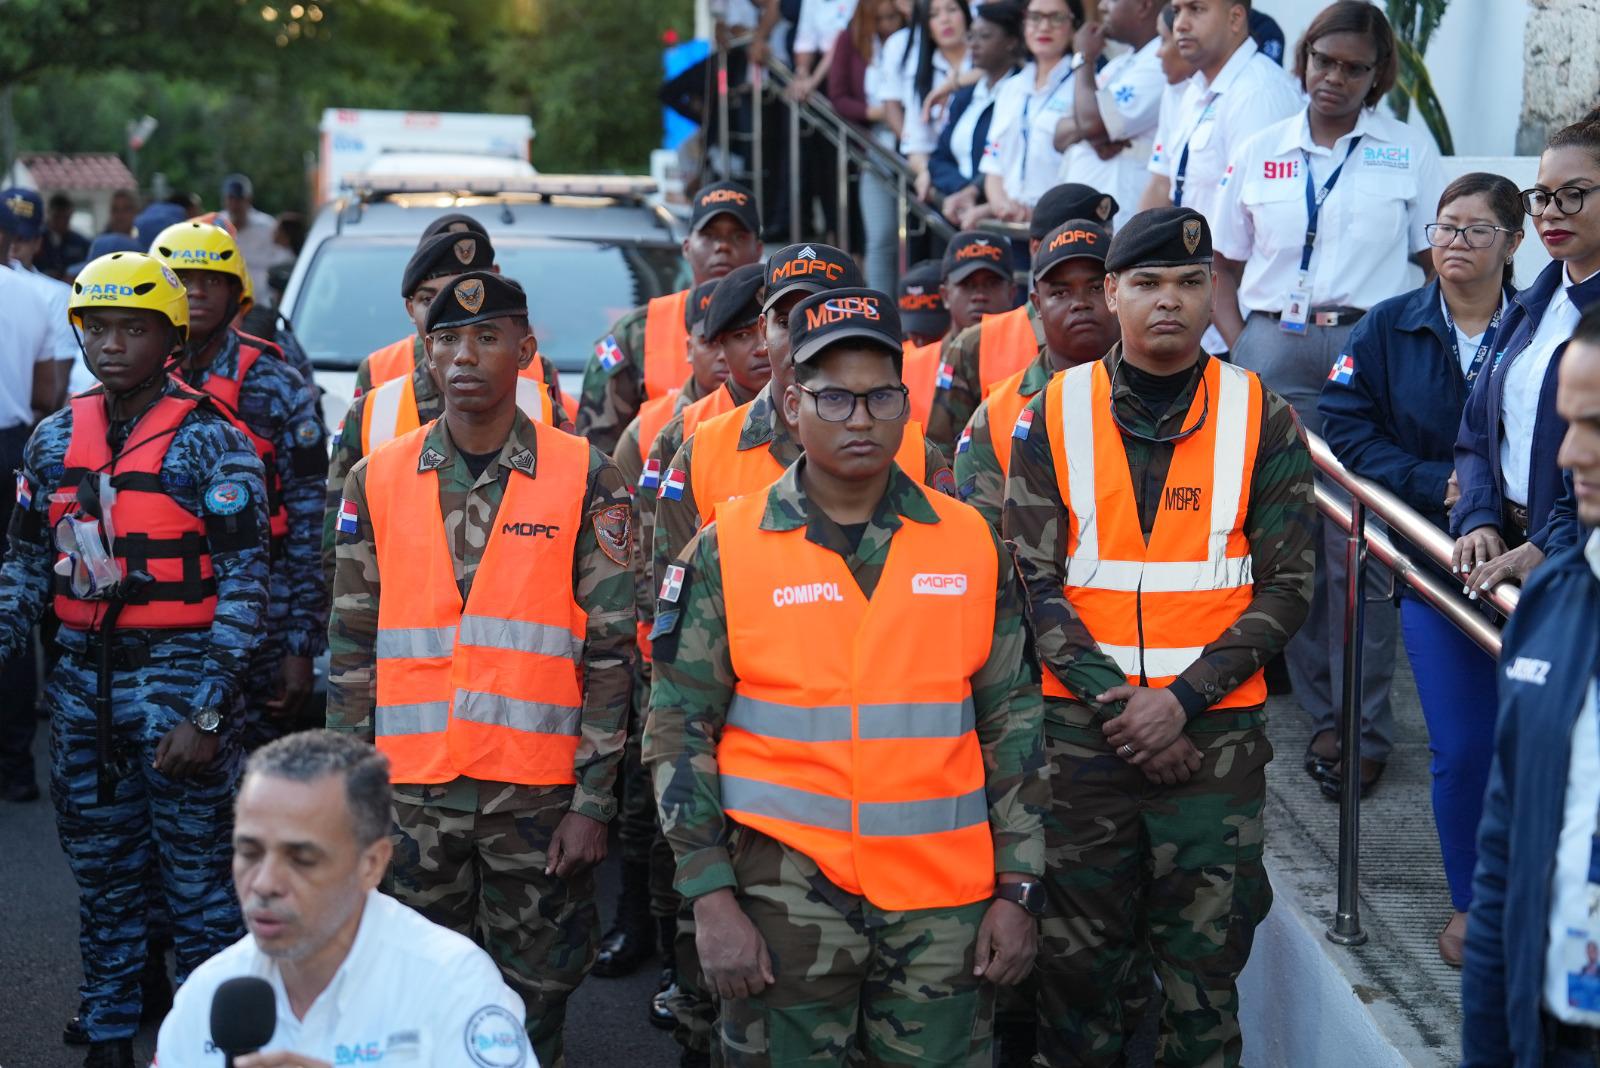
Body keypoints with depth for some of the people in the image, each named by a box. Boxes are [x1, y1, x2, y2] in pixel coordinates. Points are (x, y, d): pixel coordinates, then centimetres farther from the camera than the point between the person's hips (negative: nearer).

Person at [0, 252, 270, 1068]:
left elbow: (243, 586, -11)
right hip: (83, 682, 5)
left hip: (177, 677, -5)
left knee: (198, 881, -1)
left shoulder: (211, 443, -9)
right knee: (100, 878, 14)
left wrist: (207, 715, -16)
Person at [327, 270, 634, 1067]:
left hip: (536, 791, -2)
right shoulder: (378, 480, 6)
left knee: (533, 1002, 5)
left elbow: (610, 651, -1)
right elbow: (352, 646, 9)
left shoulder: (586, 480, -1)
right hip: (411, 791, 2)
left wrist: (593, 801, -6)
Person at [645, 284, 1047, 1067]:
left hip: (945, 902, 2)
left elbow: (1012, 722, 9)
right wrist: (711, 899, -6)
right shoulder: (727, 549, -2)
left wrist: (1016, 890, 4)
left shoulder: (969, 543, 5)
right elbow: (679, 730, 0)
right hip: (787, 893, -2)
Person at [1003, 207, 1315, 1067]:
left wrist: (1184, 699, -11)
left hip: (1215, 731, 0)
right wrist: (1115, 701, -10)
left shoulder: (1262, 419, 3)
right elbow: (1033, 581, 1)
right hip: (1081, 727, 1)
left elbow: (1287, 586, 0)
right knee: (1078, 958, 5)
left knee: (1204, 964, 3)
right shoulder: (1056, 415, 4)